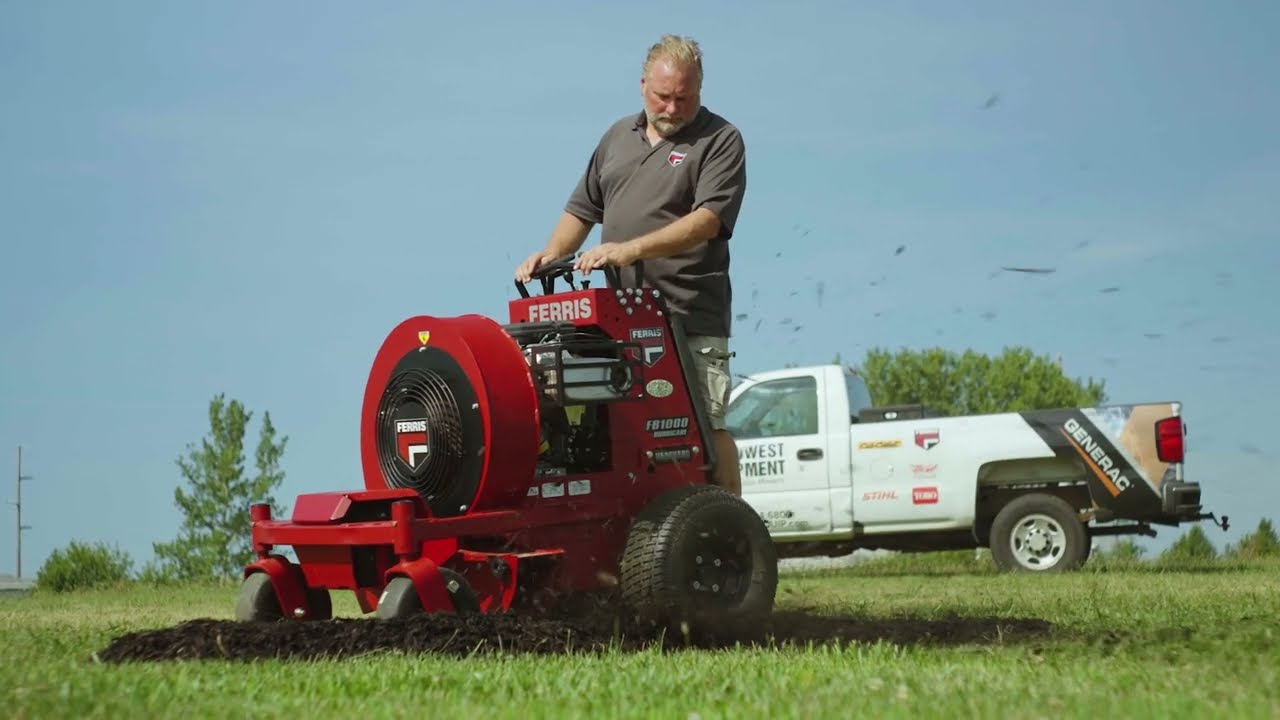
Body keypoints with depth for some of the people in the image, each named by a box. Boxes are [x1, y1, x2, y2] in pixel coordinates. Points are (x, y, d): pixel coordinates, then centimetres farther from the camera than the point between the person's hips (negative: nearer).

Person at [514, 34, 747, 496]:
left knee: (706, 427, -7)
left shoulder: (720, 141, -1)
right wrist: (550, 256, 6)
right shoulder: (618, 137, 19)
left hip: (689, 315, -6)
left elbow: (708, 219, -16)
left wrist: (631, 249, -25)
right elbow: (583, 209, 25)